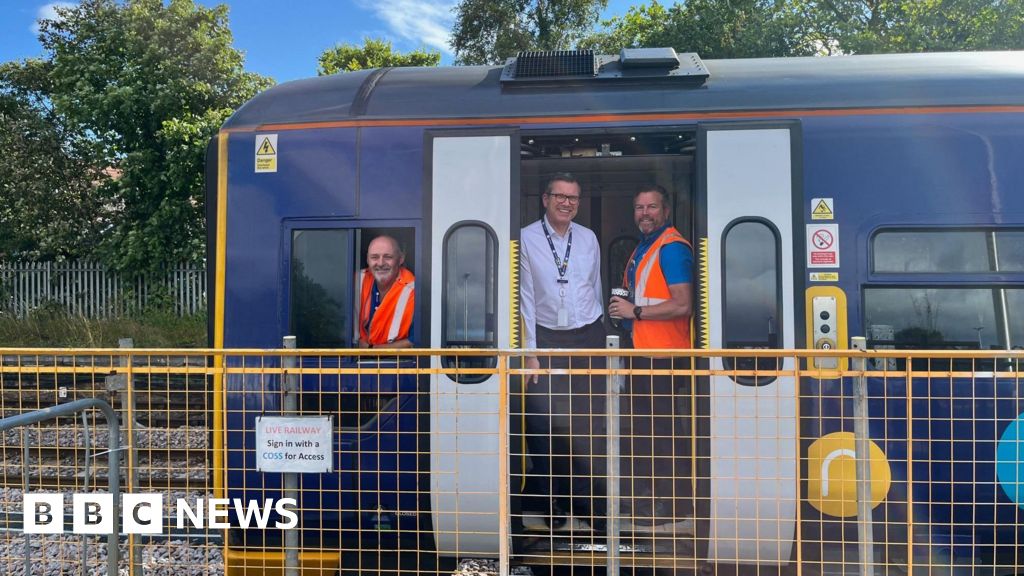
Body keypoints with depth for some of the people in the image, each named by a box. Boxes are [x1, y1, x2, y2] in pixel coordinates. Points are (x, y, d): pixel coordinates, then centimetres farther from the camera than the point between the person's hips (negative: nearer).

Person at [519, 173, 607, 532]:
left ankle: (596, 508, 9)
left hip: (587, 338, 2)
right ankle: (550, 505, 11)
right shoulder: (526, 239, -1)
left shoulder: (589, 239, 9)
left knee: (592, 427, 1)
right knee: (544, 425, -3)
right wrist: (529, 352, -6)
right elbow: (525, 298, -3)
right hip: (546, 339, -2)